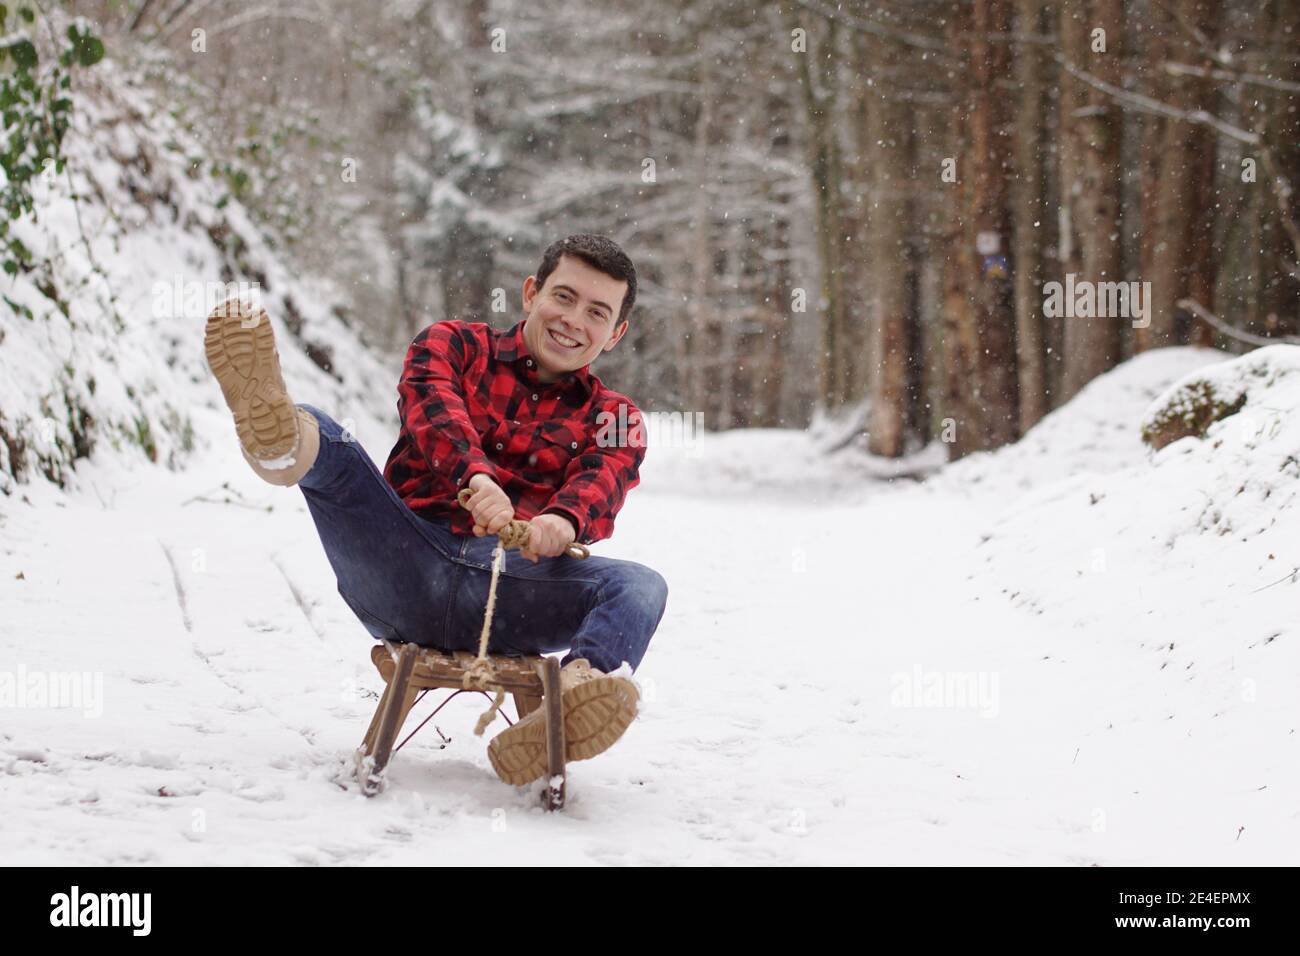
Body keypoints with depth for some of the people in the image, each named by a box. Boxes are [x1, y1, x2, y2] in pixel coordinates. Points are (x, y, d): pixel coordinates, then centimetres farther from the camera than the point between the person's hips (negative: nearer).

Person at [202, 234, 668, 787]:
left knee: (640, 587, -26)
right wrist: (477, 476, -30)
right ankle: (277, 439, -57)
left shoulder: (614, 419, 21)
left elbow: (603, 479, -4)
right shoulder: (453, 345, 18)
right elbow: (433, 403, -6)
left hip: (515, 587, 0)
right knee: (313, 431, -19)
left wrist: (563, 520, -30)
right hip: (409, 570, 0)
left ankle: (576, 689, -57)